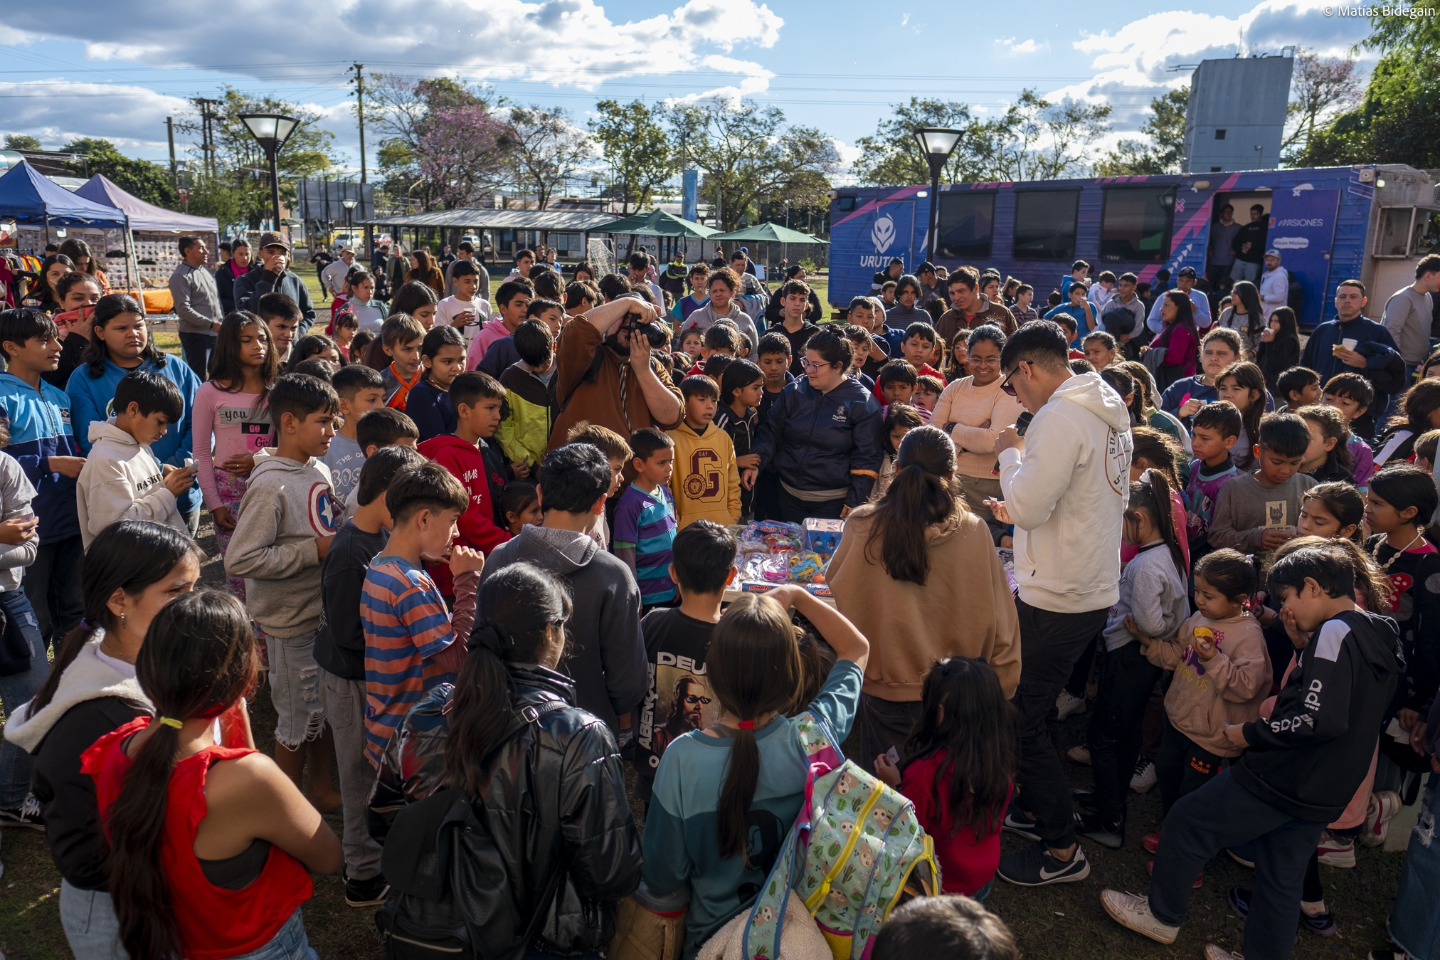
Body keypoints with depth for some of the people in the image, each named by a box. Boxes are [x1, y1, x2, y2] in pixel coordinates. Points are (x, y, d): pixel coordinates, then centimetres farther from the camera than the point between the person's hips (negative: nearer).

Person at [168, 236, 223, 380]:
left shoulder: (206, 271, 14)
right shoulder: (181, 276, -10)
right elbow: (184, 310, -18)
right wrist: (212, 324, -21)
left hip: (215, 333, 8)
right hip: (196, 335, -8)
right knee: (198, 378, -4)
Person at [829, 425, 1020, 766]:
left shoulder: (863, 526, -17)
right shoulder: (974, 532, -15)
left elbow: (833, 580, 2)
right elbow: (1000, 622, -8)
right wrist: (1000, 688, 6)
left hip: (882, 690, -1)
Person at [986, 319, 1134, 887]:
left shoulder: (1061, 418, -21)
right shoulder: (1108, 414, 11)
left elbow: (1028, 504, -23)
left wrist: (1011, 452, -8)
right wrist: (1020, 513, 18)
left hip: (1057, 600, -10)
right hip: (1094, 590, 10)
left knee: (1021, 719, 1)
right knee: (1030, 708, 22)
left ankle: (1062, 850, 13)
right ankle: (1033, 809, 37)